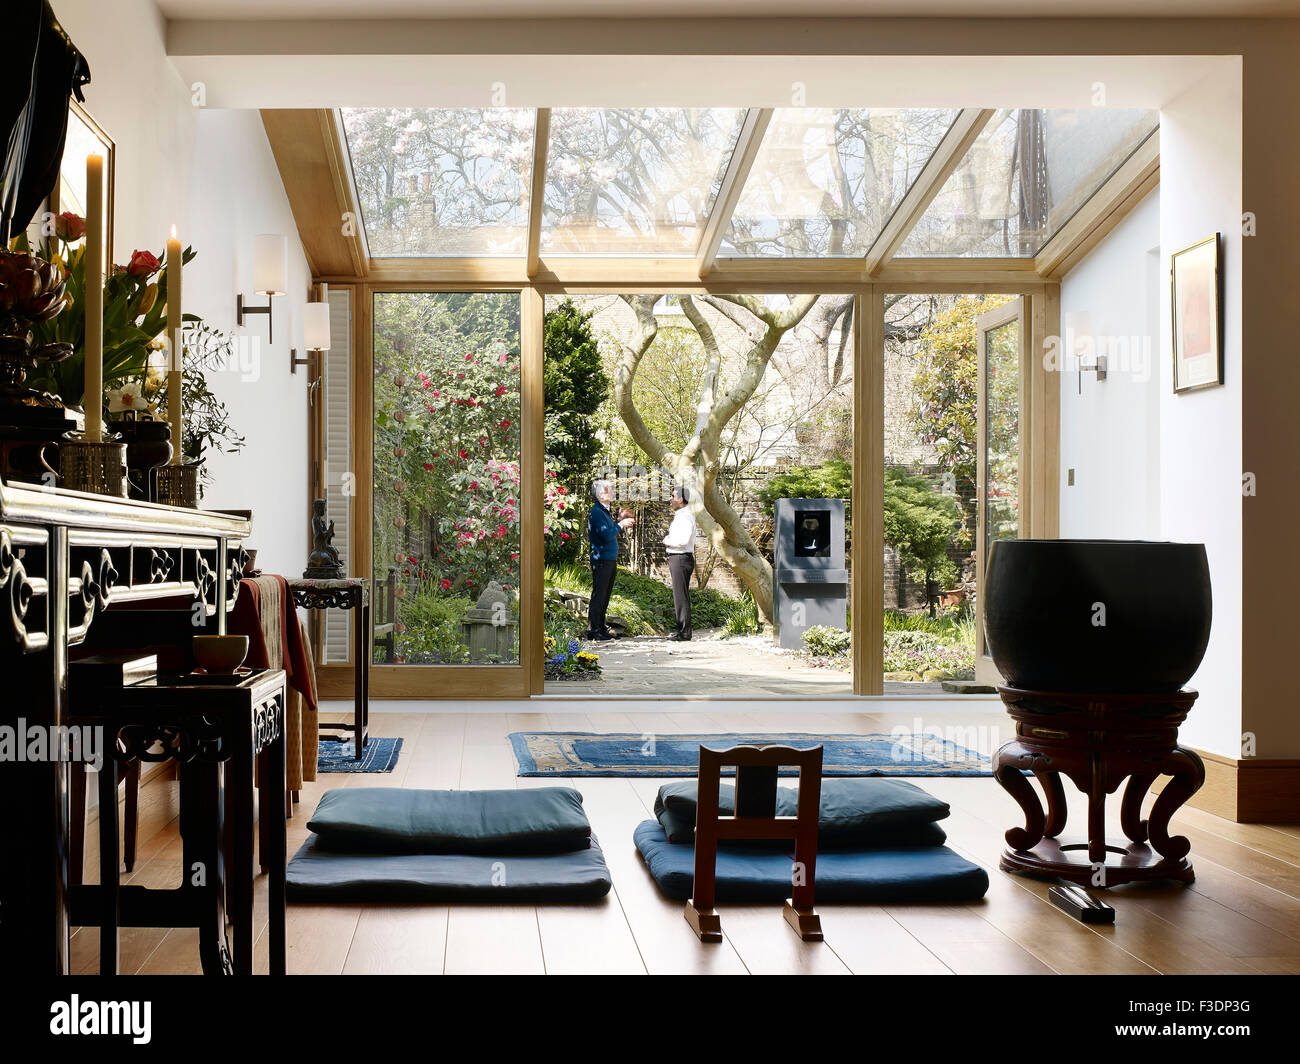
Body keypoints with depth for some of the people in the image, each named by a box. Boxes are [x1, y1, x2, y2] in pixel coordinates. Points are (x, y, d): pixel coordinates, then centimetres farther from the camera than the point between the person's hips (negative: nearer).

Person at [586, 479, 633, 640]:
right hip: (601, 559, -10)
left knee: (605, 595, 13)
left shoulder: (605, 511, 17)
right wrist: (620, 524, -10)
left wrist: (620, 521, 13)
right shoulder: (596, 512, -15)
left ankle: (601, 628, 20)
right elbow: (607, 535, -23)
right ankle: (592, 630, -2)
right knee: (598, 595, -6)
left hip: (610, 559, 10)